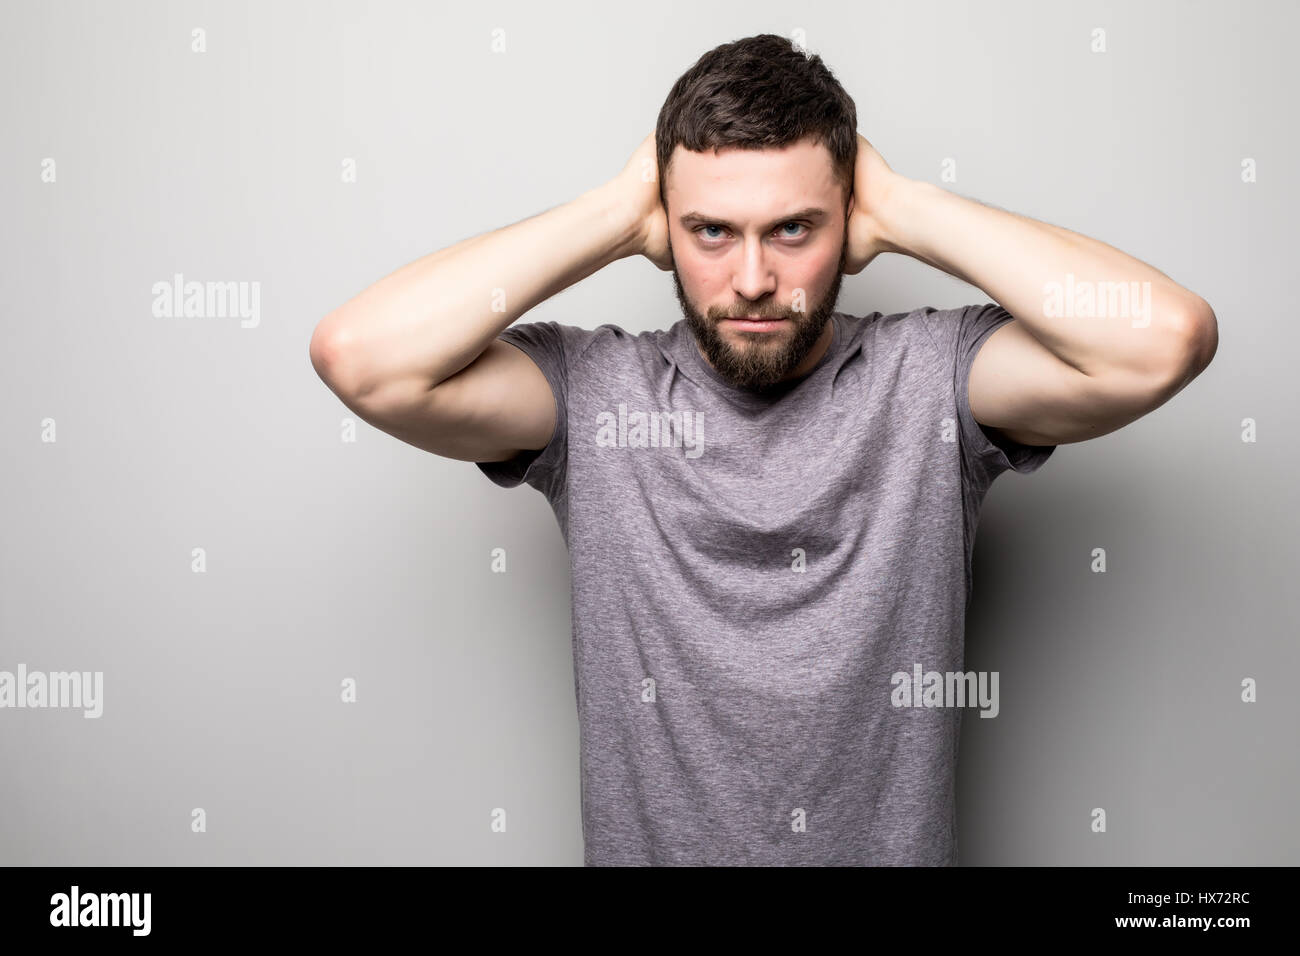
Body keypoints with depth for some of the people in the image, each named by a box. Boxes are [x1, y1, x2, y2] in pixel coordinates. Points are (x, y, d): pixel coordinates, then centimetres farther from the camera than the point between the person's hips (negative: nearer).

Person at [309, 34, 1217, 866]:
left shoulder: (930, 377, -10)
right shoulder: (591, 392, -9)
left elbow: (1167, 337, -24)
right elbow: (361, 354, -23)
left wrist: (904, 207, -17)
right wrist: (614, 215, -16)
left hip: (892, 841, -1)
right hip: (645, 843, 1)